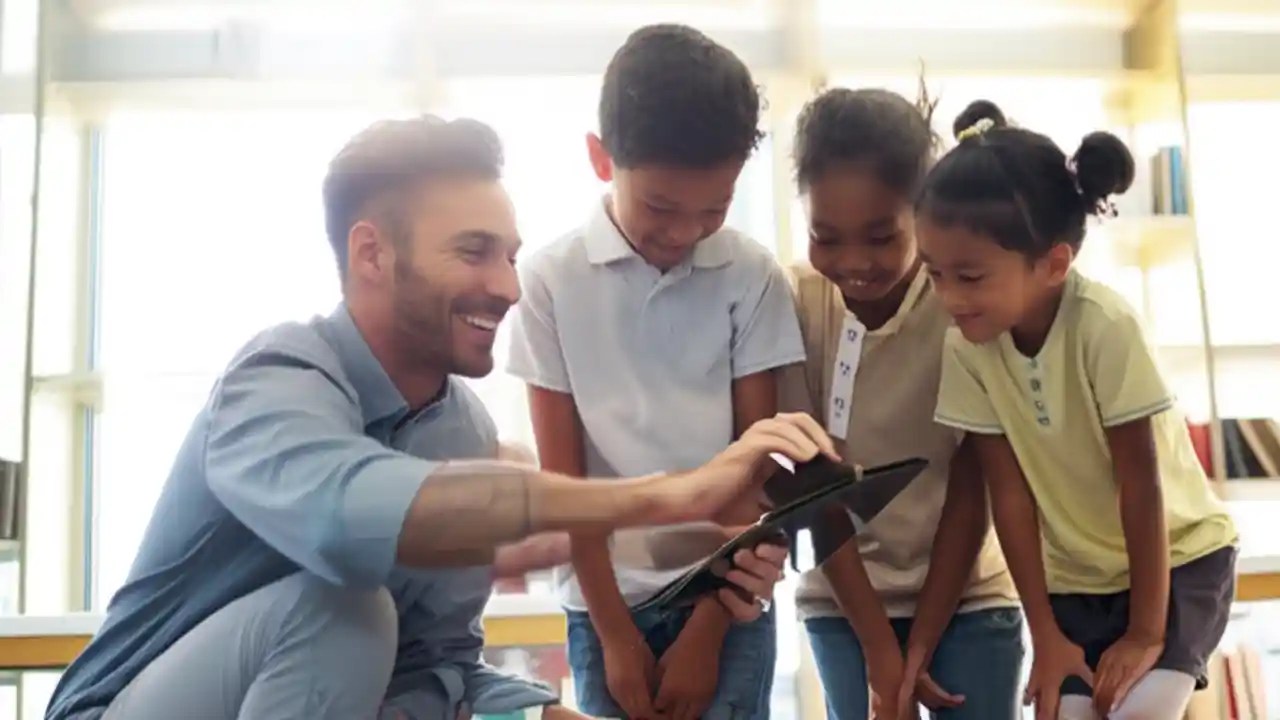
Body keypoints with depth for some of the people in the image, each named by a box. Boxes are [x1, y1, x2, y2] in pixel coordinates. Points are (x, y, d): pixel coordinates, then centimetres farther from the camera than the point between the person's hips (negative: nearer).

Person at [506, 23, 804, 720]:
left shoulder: (753, 276, -6)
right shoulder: (549, 278, -7)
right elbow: (561, 474, -4)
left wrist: (705, 633, -6)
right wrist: (615, 632, -4)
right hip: (606, 600, 0)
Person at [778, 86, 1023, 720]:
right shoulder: (795, 305, -14)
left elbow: (970, 489, -10)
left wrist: (920, 646, -8)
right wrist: (878, 645, -10)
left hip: (968, 594, 0)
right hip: (846, 599, 1)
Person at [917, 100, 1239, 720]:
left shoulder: (1105, 326, -29)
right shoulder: (965, 346, -18)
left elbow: (1141, 483, -23)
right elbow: (1009, 492, -13)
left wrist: (1146, 631, -16)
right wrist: (1045, 635, -8)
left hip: (1179, 556, -3)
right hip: (1074, 575, 4)